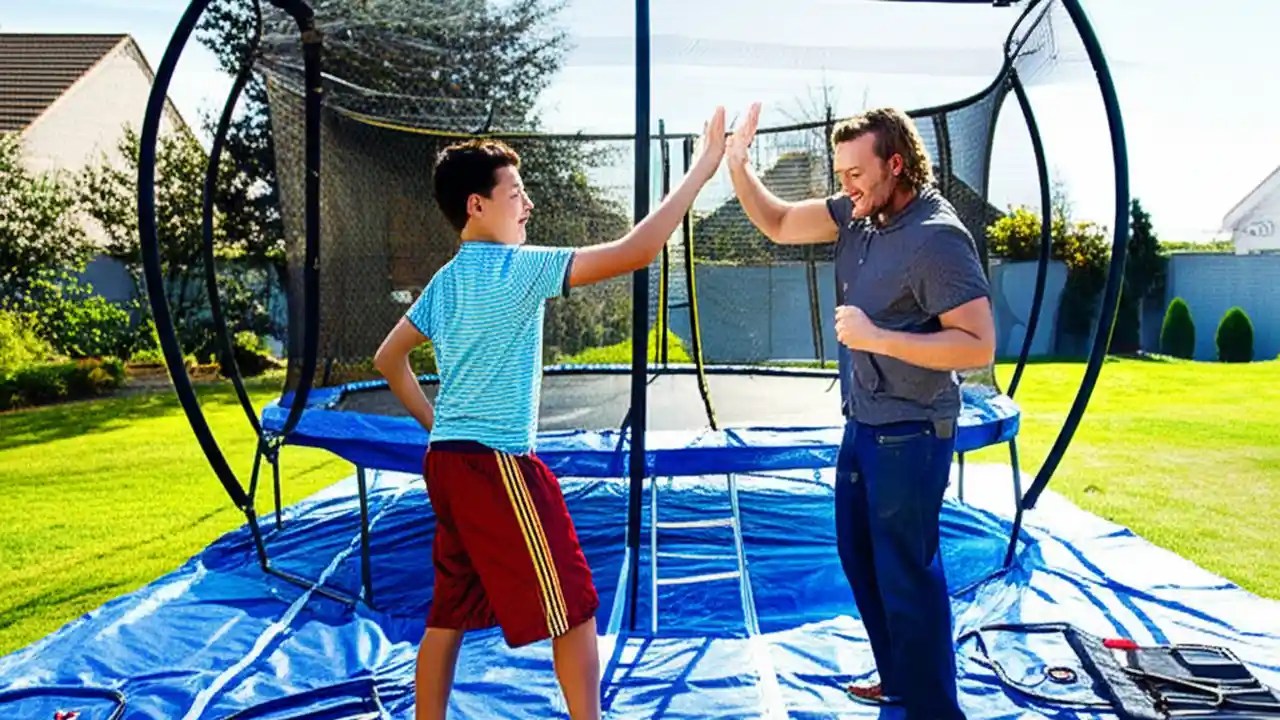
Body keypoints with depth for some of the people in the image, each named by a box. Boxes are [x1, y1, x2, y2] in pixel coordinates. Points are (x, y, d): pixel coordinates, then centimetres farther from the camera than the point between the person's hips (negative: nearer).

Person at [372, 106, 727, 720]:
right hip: (497, 466, -9)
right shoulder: (516, 268, -14)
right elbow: (635, 252, -20)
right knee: (573, 610, 3)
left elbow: (387, 359, 20)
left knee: (449, 615, 16)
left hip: (448, 462, 9)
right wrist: (703, 167, -15)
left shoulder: (445, 281, 11)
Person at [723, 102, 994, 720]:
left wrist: (877, 337, -26)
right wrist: (736, 164, -6)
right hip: (862, 424, 9)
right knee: (860, 557, 21)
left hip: (909, 435, -9)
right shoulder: (858, 213, 2)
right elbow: (778, 225, 10)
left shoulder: (937, 237, -22)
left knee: (908, 573, 1)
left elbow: (979, 346, -24)